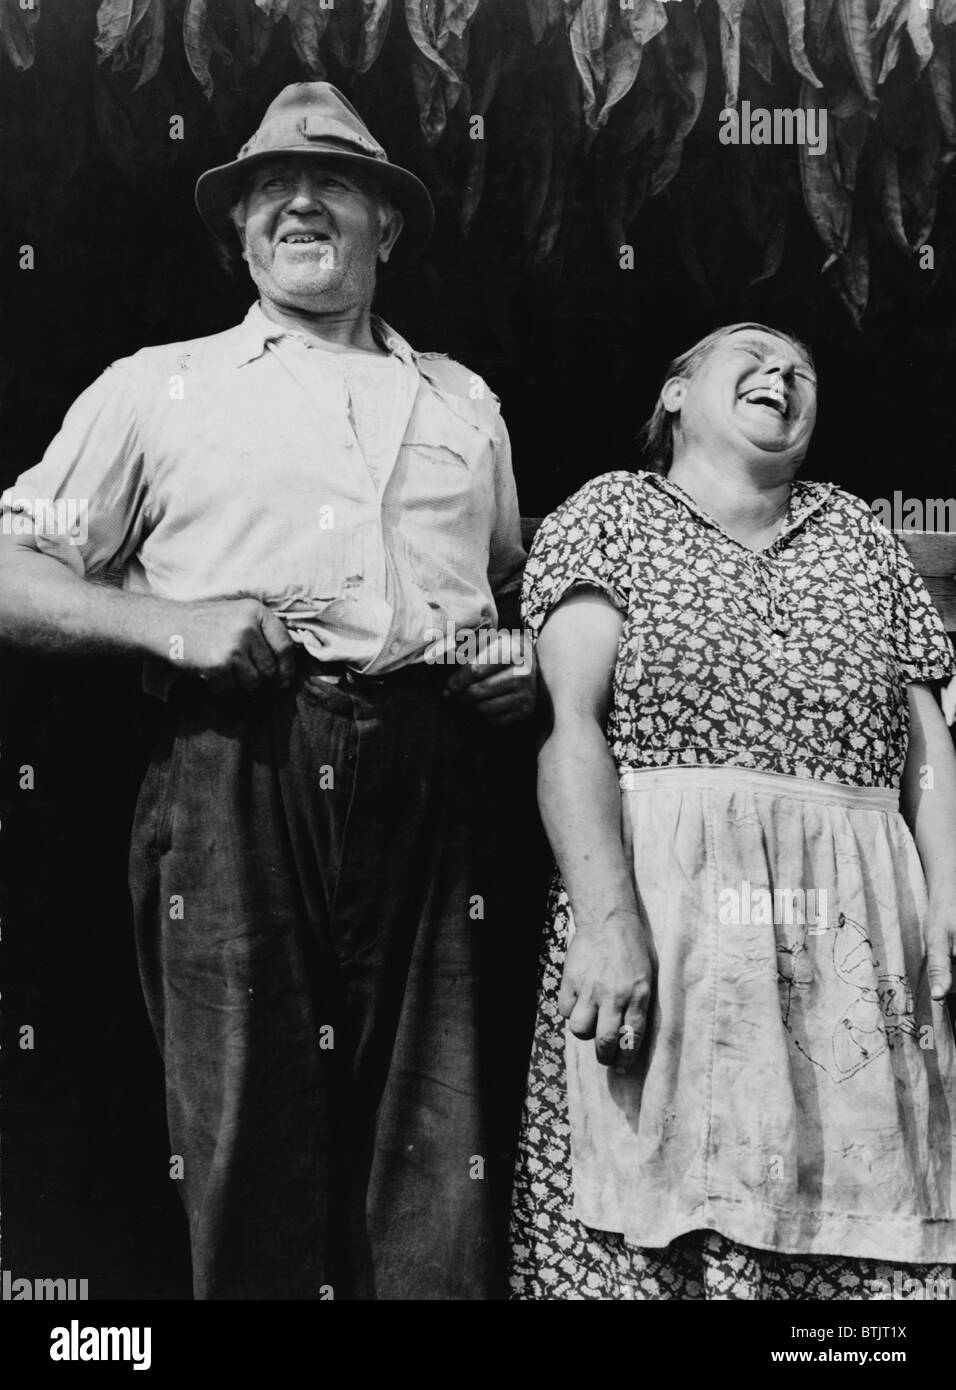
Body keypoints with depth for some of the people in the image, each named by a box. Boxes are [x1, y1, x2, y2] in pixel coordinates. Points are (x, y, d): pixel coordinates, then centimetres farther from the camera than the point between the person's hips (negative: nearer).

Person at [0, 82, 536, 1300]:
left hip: (432, 780, 2)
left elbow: (520, 586, 31)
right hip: (240, 777, -2)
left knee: (437, 1169, 2)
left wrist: (528, 657, 9)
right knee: (249, 1148, -1)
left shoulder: (463, 402, 22)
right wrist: (171, 623, -8)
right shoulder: (158, 388, 13)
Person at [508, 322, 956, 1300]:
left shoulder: (858, 534, 21)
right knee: (656, 1223, -6)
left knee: (869, 1230, -2)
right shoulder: (610, 515, 9)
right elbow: (571, 723, -4)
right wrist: (607, 916, -18)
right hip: (666, 901, -3)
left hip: (861, 935, 4)